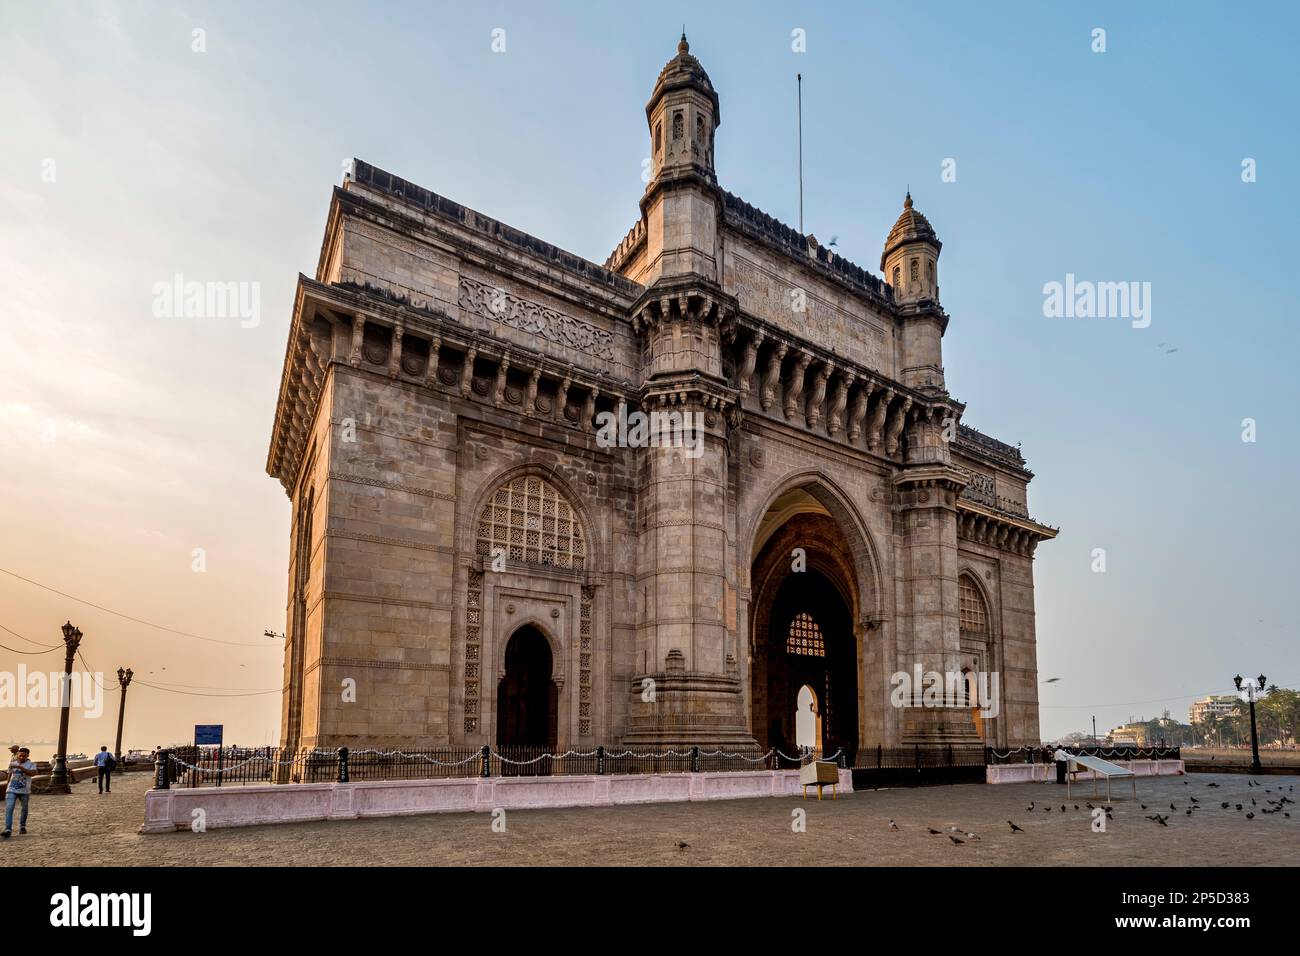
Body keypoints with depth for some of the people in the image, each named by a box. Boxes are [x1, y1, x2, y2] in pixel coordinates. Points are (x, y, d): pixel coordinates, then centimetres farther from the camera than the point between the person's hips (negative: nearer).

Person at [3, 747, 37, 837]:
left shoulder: (31, 764, -5)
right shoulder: (13, 763, 5)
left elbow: (33, 773, -25)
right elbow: (10, 774, 17)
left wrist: (20, 767, -32)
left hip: (24, 791, -1)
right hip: (11, 790, 1)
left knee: (24, 809, 12)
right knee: (8, 809, -13)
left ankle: (22, 826, 33)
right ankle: (8, 830, -18)